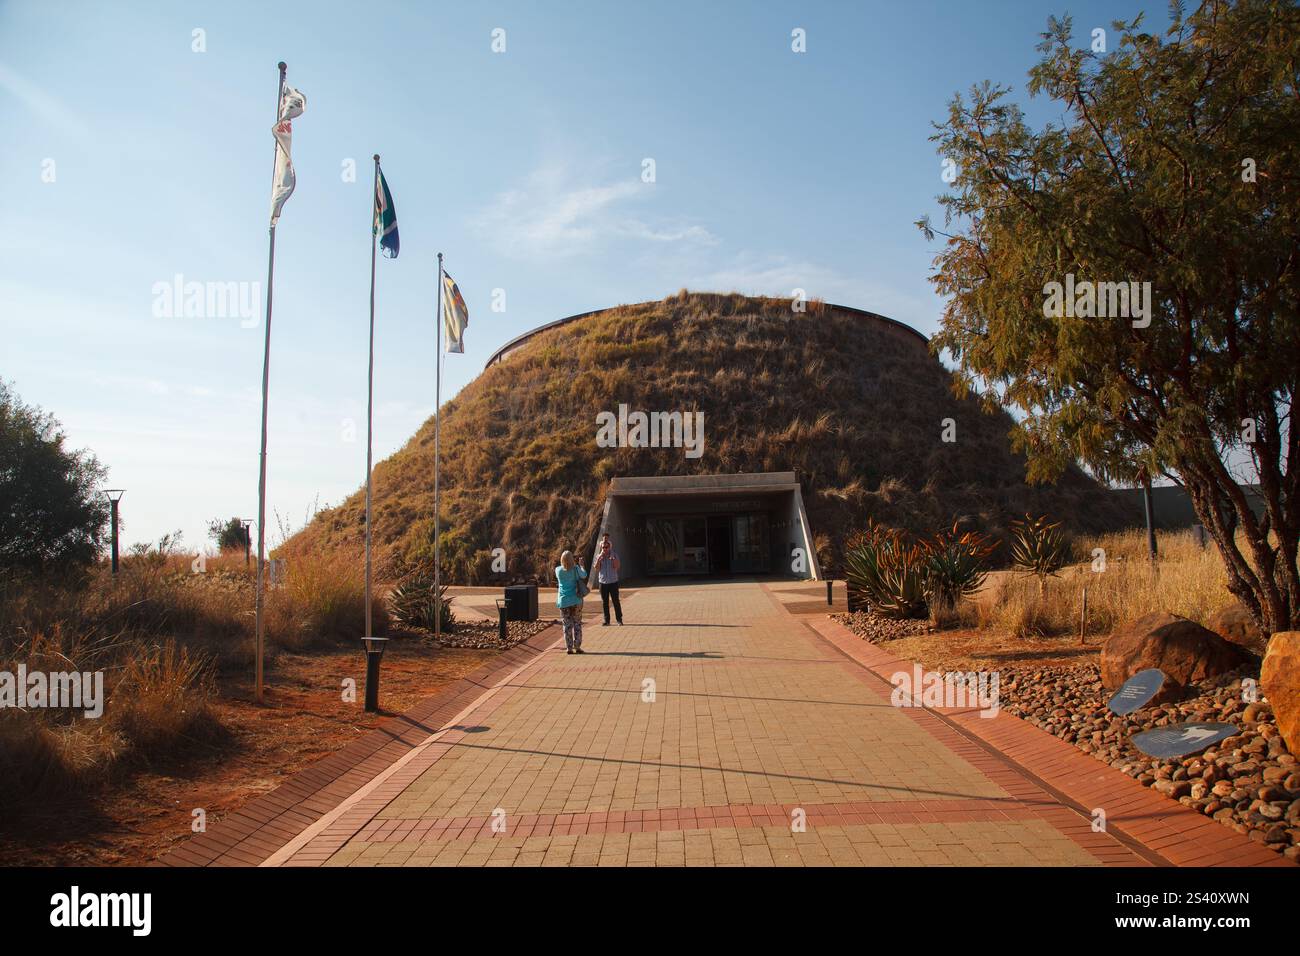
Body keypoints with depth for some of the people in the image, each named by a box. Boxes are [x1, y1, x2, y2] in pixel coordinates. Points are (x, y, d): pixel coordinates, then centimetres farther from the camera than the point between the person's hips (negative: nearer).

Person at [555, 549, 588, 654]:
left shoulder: (558, 570, -2)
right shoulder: (576, 569, -9)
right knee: (577, 623, 8)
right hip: (576, 600, -1)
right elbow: (584, 576, 0)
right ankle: (577, 646, 6)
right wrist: (581, 565, 13)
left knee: (567, 625, 6)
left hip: (563, 601, 1)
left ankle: (569, 648, 6)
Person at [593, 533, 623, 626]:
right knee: (605, 602, 6)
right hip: (602, 582, 2)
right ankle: (607, 621, 12)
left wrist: (613, 558, -21)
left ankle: (619, 619, 6)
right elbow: (596, 568, -3)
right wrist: (599, 559, -15)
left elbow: (618, 566, -8)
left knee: (616, 601, -2)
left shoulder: (614, 554, -1)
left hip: (613, 581, -2)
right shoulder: (599, 556, 4)